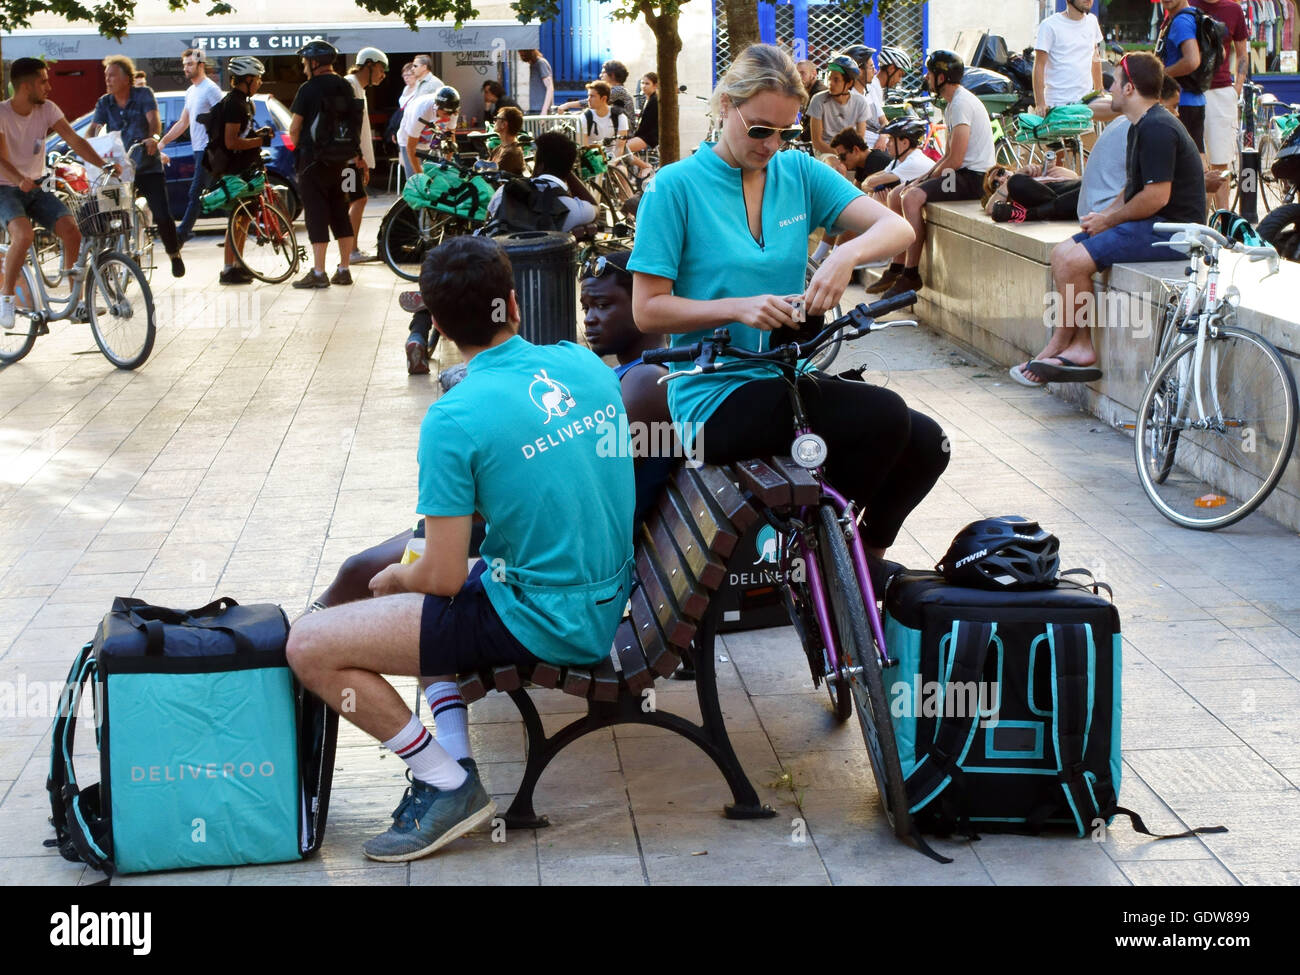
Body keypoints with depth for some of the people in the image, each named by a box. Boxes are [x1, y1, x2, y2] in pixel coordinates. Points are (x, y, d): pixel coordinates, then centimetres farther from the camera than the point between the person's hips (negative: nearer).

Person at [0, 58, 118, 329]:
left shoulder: (47, 109, 0)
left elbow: (74, 140, -8)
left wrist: (104, 165, -23)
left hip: (36, 189, 5)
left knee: (72, 231, -18)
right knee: (23, 234, -33)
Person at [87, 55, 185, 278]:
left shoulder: (144, 95, -2)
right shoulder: (104, 103, 7)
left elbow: (153, 120, -17)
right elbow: (93, 128, -5)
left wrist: (154, 137, -38)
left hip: (148, 167, -3)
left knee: (162, 216, -8)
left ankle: (174, 254, 12)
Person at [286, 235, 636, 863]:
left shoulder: (455, 419, -19)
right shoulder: (587, 364, 1)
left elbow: (444, 579, -17)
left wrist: (395, 579, 7)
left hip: (536, 623, -8)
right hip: (607, 604, 8)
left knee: (309, 647, -5)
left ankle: (447, 784, 0)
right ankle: (454, 770, 20)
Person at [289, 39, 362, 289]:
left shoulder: (309, 89, -11)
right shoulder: (346, 88, 9)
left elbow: (294, 129, -11)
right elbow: (356, 122, 15)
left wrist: (299, 148, 8)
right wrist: (355, 154, 22)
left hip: (313, 160, -6)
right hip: (341, 161, 6)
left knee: (316, 214, -4)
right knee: (340, 212, 12)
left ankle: (318, 273, -5)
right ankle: (344, 270, 15)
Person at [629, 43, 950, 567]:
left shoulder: (799, 173, 8)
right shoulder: (675, 186, -6)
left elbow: (897, 228, -2)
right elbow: (648, 310, -8)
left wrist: (847, 254, -24)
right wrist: (739, 308, -22)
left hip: (787, 378, 6)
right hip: (717, 396, -6)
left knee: (926, 444, -9)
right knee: (885, 416, -24)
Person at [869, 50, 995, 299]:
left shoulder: (961, 103, -16)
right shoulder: (952, 103, 17)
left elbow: (955, 160, -22)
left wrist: (929, 179, -7)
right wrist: (923, 178, 5)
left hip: (974, 178, -11)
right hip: (963, 174, 11)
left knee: (911, 198, -27)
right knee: (896, 196, 9)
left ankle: (911, 275, -22)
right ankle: (897, 268, 11)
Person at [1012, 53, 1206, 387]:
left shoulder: (1157, 128, -17)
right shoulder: (1141, 127, 17)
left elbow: (1157, 196, -23)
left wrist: (1109, 220, -11)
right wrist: (1103, 215, 4)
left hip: (1170, 230, -11)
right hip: (1153, 225, 11)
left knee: (1072, 261, -19)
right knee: (1061, 253, 2)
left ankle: (1060, 345, -3)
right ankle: (1077, 347, -5)